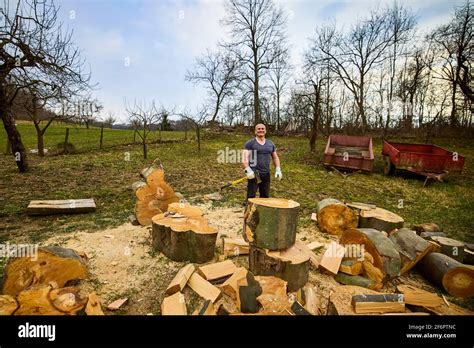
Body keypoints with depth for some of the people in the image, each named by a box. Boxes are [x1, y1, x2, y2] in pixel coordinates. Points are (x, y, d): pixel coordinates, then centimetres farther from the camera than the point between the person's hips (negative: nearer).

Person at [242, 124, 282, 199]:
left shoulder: (270, 144, 14)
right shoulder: (250, 143, -1)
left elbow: (275, 157, 19)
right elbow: (244, 158, -9)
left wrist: (278, 169, 7)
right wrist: (248, 170, -22)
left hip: (266, 174, 5)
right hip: (253, 174, -4)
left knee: (265, 196, 11)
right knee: (251, 196, -2)